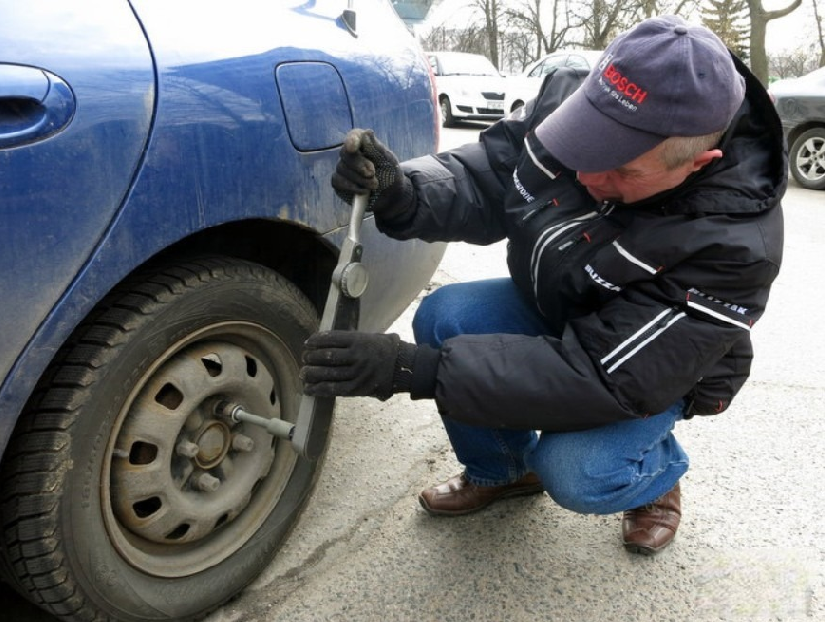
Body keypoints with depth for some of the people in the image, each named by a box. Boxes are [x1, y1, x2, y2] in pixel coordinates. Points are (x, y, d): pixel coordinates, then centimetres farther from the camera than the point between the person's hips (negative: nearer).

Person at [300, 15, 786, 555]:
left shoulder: (734, 242, -36)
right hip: (550, 312, 5)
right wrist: (399, 192, -39)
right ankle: (500, 469, 8)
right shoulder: (574, 97, -24)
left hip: (656, 367, -4)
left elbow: (608, 378, -37)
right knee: (444, 318, -21)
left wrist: (415, 370, -44)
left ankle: (659, 475, 11)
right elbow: (482, 184, -14)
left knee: (575, 476, -28)